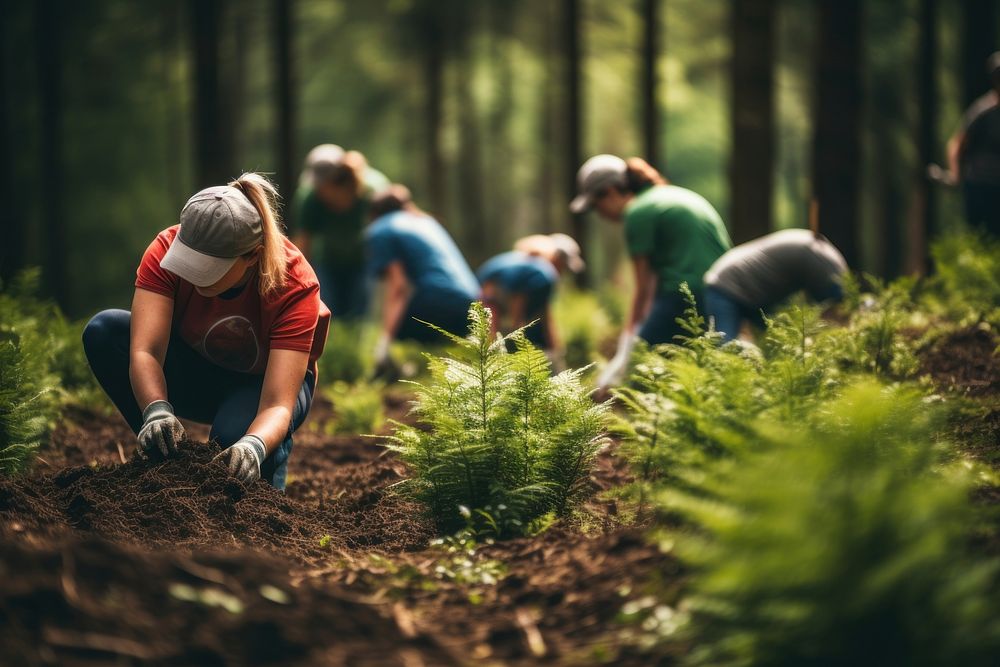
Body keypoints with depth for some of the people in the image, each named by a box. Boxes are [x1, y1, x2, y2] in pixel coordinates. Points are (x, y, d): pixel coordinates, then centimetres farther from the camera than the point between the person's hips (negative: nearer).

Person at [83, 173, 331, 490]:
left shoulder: (294, 285, -32)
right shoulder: (165, 251, -27)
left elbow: (277, 404, -40)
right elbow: (145, 351, -35)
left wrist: (253, 446, -62)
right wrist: (157, 412, -56)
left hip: (258, 383, -3)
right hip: (195, 372, 3)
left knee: (237, 433, -40)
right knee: (103, 331, -25)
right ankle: (165, 453, -14)